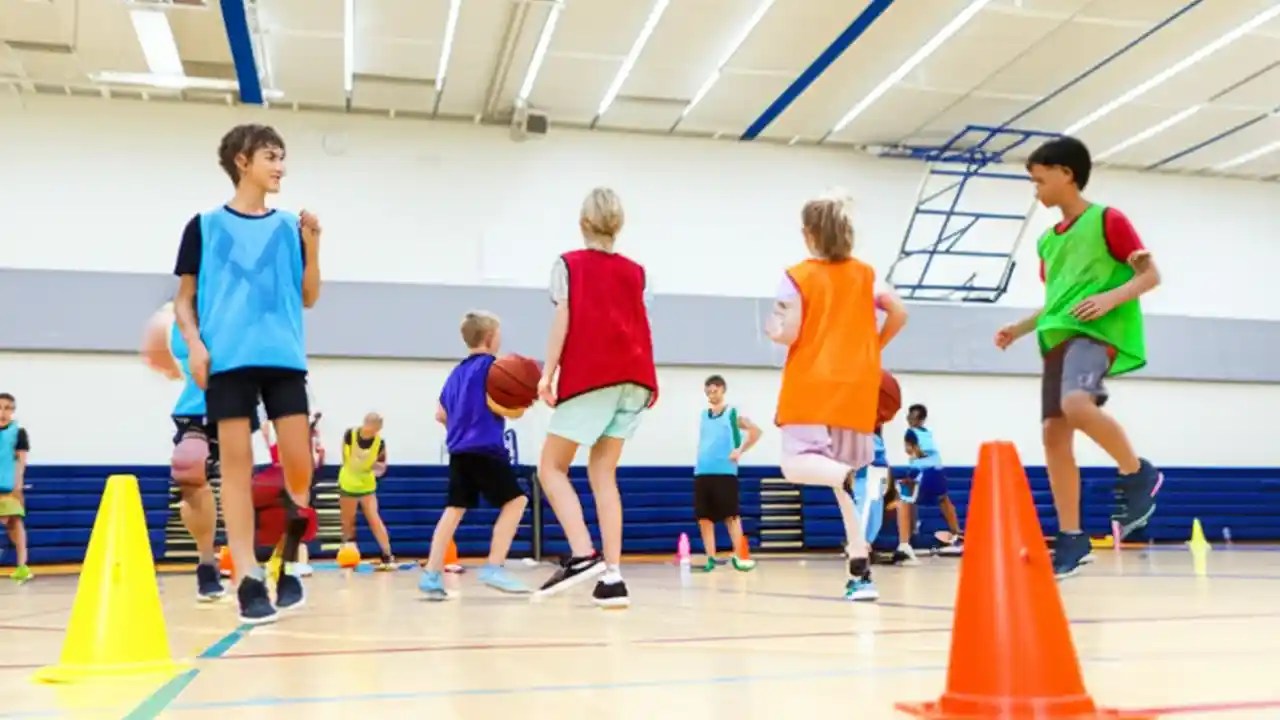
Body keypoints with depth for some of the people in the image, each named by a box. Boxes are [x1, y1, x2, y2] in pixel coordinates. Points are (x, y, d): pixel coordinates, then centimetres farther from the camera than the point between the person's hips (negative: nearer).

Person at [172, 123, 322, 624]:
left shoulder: (290, 227, 14)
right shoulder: (206, 225, 8)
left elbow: (308, 297, 13)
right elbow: (184, 298, 10)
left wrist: (312, 245, -1)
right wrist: (194, 343, -7)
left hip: (284, 358, 2)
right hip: (227, 359, -2)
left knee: (299, 463, -3)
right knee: (236, 463, -4)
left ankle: (288, 567, 14)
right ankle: (249, 580, -1)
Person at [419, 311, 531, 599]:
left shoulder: (457, 371, 20)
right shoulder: (489, 365, -4)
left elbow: (441, 414, 20)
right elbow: (493, 403, -17)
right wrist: (519, 408, -4)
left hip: (459, 450, 8)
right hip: (485, 448, -8)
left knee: (455, 508, 8)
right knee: (515, 500, -3)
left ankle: (431, 575, 1)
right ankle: (494, 568, -10)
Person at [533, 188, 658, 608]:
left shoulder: (568, 264, 7)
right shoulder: (635, 271, 17)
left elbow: (564, 318, -4)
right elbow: (641, 326, 11)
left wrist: (548, 372, -7)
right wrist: (648, 382, 16)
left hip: (589, 377, -5)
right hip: (633, 378, 5)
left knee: (551, 466, 5)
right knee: (603, 473, 8)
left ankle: (582, 555, -15)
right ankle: (612, 576, -1)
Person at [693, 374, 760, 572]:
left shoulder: (733, 413, 2)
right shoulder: (703, 415, 17)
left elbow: (755, 431, -5)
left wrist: (740, 451, -11)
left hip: (725, 471, -5)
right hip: (702, 472, 5)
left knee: (731, 515, -5)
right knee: (704, 517, 3)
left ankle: (739, 556, 1)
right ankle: (711, 558, 8)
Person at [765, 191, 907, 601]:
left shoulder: (797, 277, -2)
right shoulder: (864, 274, 10)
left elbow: (789, 335, -8)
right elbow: (898, 313, 3)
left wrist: (772, 331, 14)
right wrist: (874, 349, 18)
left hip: (812, 385, -4)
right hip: (857, 387, 4)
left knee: (797, 464, -5)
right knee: (841, 477, 8)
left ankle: (853, 476, -39)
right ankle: (861, 574, 1)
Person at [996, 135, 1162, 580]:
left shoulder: (1107, 219, -1)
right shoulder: (1048, 240, 20)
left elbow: (1151, 275, -4)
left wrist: (1111, 297, -21)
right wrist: (1019, 328, 13)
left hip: (1100, 331, -8)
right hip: (1059, 338, 8)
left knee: (1076, 403, -34)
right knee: (1054, 433, 0)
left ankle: (1139, 475, -9)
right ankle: (1071, 538, 6)